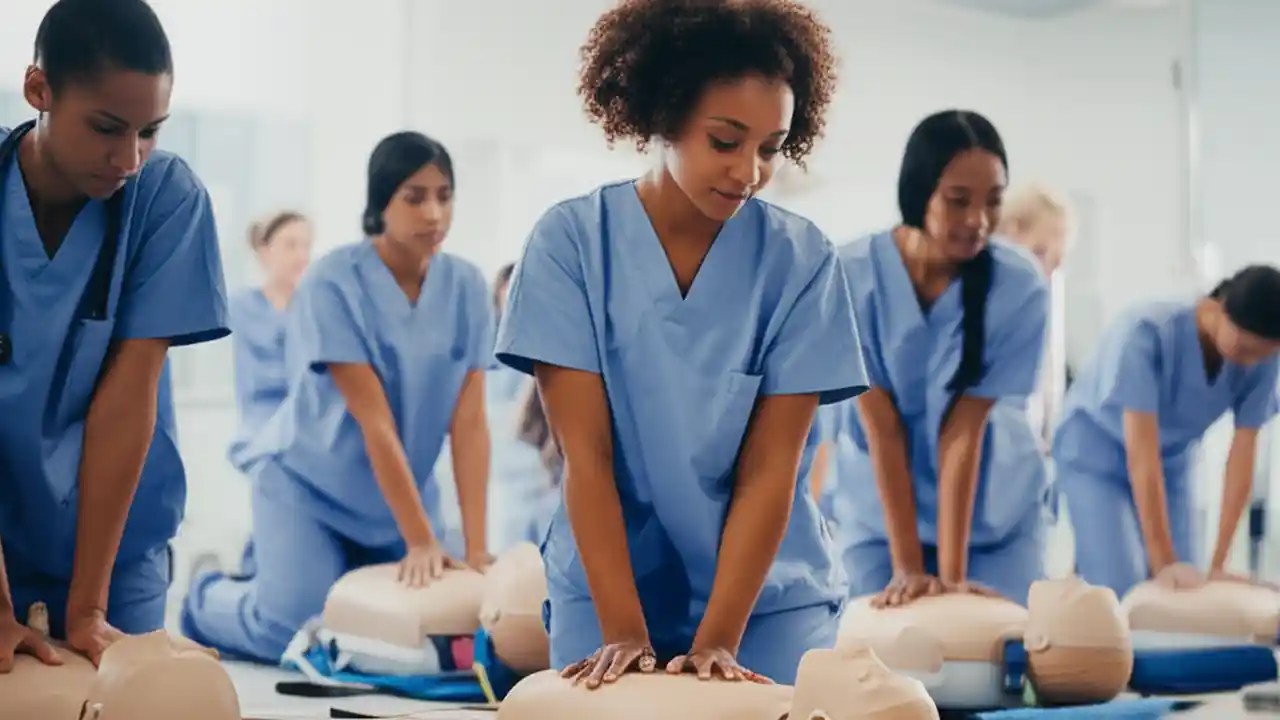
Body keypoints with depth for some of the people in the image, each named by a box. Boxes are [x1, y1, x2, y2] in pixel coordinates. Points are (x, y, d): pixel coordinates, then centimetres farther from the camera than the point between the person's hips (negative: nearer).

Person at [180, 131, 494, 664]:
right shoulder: (333, 284, -21)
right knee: (296, 631, -20)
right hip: (309, 483, -5)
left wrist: (475, 547, -18)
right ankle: (205, 600, 16)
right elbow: (375, 423, -24)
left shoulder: (466, 286, -8)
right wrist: (421, 541, -26)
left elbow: (469, 422, -12)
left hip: (406, 489, 5)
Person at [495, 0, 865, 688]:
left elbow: (769, 468, -10)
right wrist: (624, 631, -18)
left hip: (768, 595, 1)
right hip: (604, 586, 0)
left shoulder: (801, 260, -9)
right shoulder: (569, 241, -10)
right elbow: (585, 454, -12)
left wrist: (716, 643, -17)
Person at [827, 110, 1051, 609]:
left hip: (997, 515, 0)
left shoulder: (1021, 288, -19)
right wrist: (907, 566, -21)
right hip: (881, 513, 0)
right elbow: (881, 427, -19)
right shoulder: (849, 278, -19)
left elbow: (965, 430, -19)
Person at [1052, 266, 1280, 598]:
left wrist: (1218, 563, -19)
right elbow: (1142, 454, -35)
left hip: (1173, 460, 5)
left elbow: (1242, 456, -16)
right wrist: (1163, 561, -35)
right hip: (1097, 453, -5)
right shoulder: (1148, 331, -35)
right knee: (1123, 592, -16)